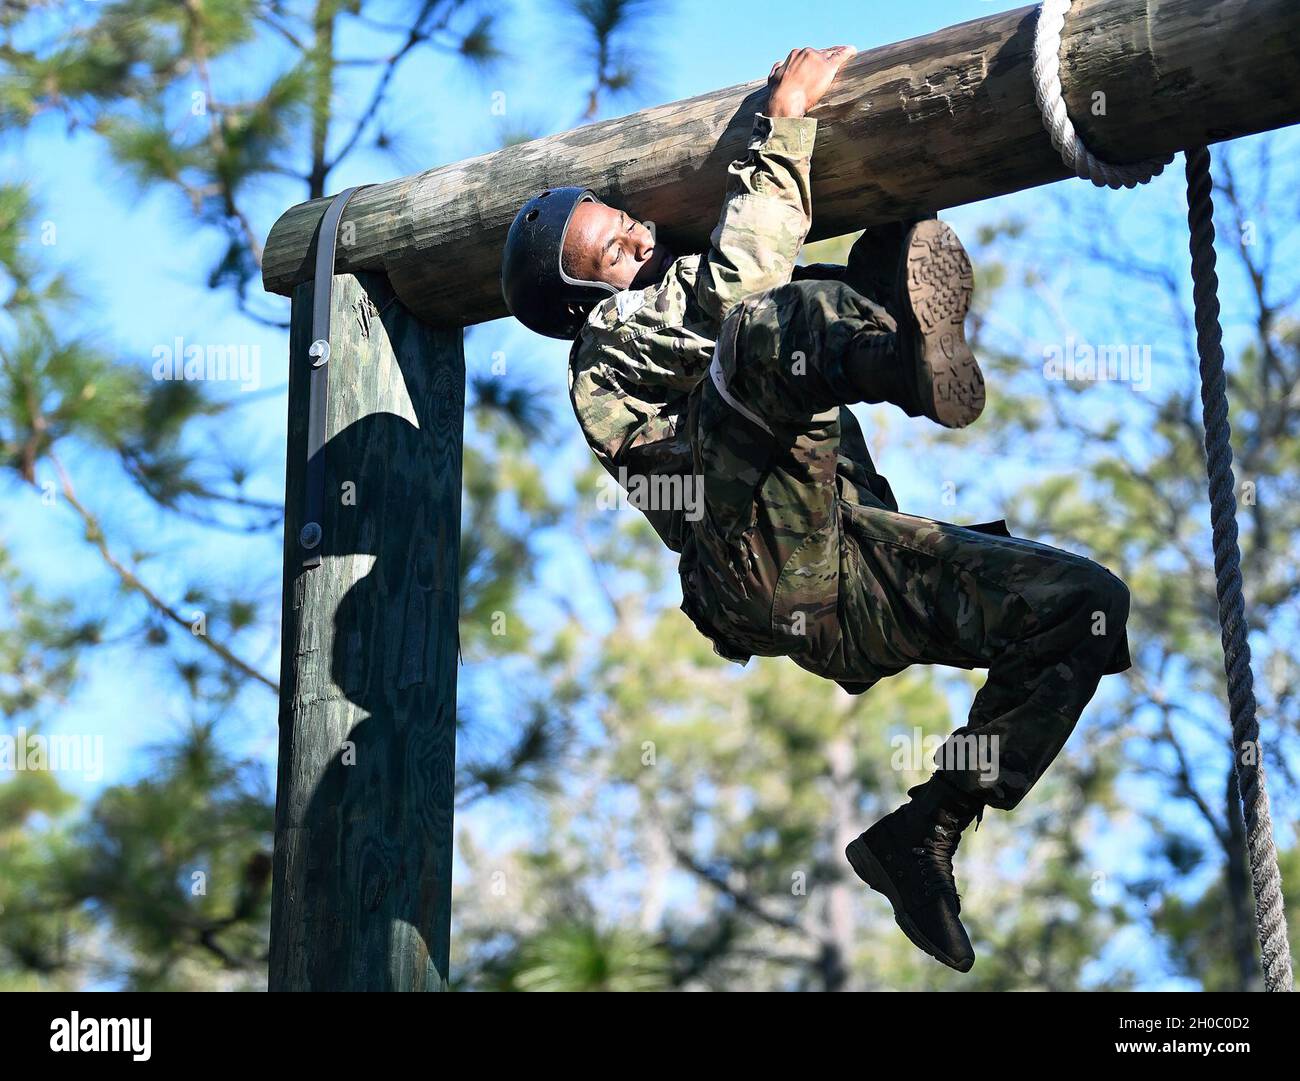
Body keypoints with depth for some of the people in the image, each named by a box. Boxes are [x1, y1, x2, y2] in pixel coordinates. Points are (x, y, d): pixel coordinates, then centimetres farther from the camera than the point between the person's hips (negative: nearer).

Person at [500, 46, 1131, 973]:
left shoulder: (692, 322, 35)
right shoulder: (608, 353, 12)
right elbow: (725, 293, -7)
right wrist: (785, 125, 0)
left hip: (857, 580, 8)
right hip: (774, 574, -8)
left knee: (1089, 604, 0)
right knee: (766, 327, -27)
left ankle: (925, 832, -6)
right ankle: (915, 351, -65)